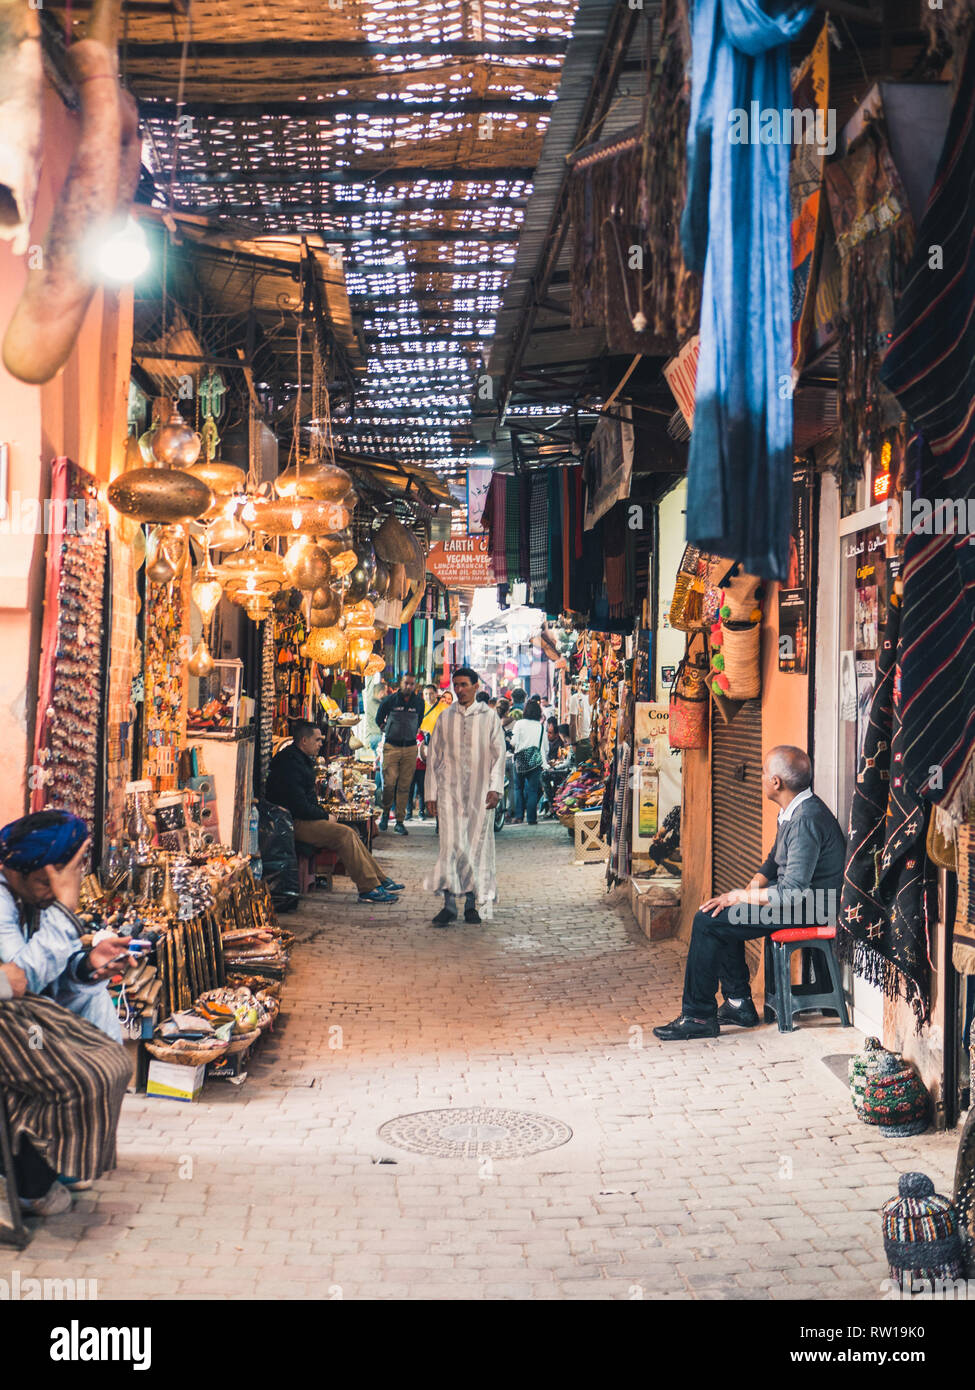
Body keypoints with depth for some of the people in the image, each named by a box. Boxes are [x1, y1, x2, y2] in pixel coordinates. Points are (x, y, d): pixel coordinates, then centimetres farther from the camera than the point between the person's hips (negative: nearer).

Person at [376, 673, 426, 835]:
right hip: (391, 747, -2)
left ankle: (400, 821, 5)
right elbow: (379, 719, 15)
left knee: (404, 786, 1)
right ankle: (385, 812, 16)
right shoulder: (390, 700, -1)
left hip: (410, 748, 2)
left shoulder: (419, 702, 5)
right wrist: (387, 730, 10)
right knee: (389, 783, -9)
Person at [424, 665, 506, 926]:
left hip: (480, 792, 0)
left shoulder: (488, 717, 5)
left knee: (478, 845, 2)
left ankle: (473, 904, 12)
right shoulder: (445, 718, 9)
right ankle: (449, 904, -8)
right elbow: (433, 756, 11)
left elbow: (498, 755, 3)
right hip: (450, 790, 0)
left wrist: (495, 788, -9)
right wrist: (431, 793, 6)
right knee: (451, 844, -10)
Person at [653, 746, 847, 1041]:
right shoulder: (791, 812, 9)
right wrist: (745, 892, 3)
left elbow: (793, 892, -27)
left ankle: (699, 1016, -4)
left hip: (808, 908, -10)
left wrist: (740, 896, -15)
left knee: (708, 921, -13)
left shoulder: (806, 821, -25)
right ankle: (738, 1003, 15)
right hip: (794, 895, 10)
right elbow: (774, 862, 20)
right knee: (722, 915, 14)